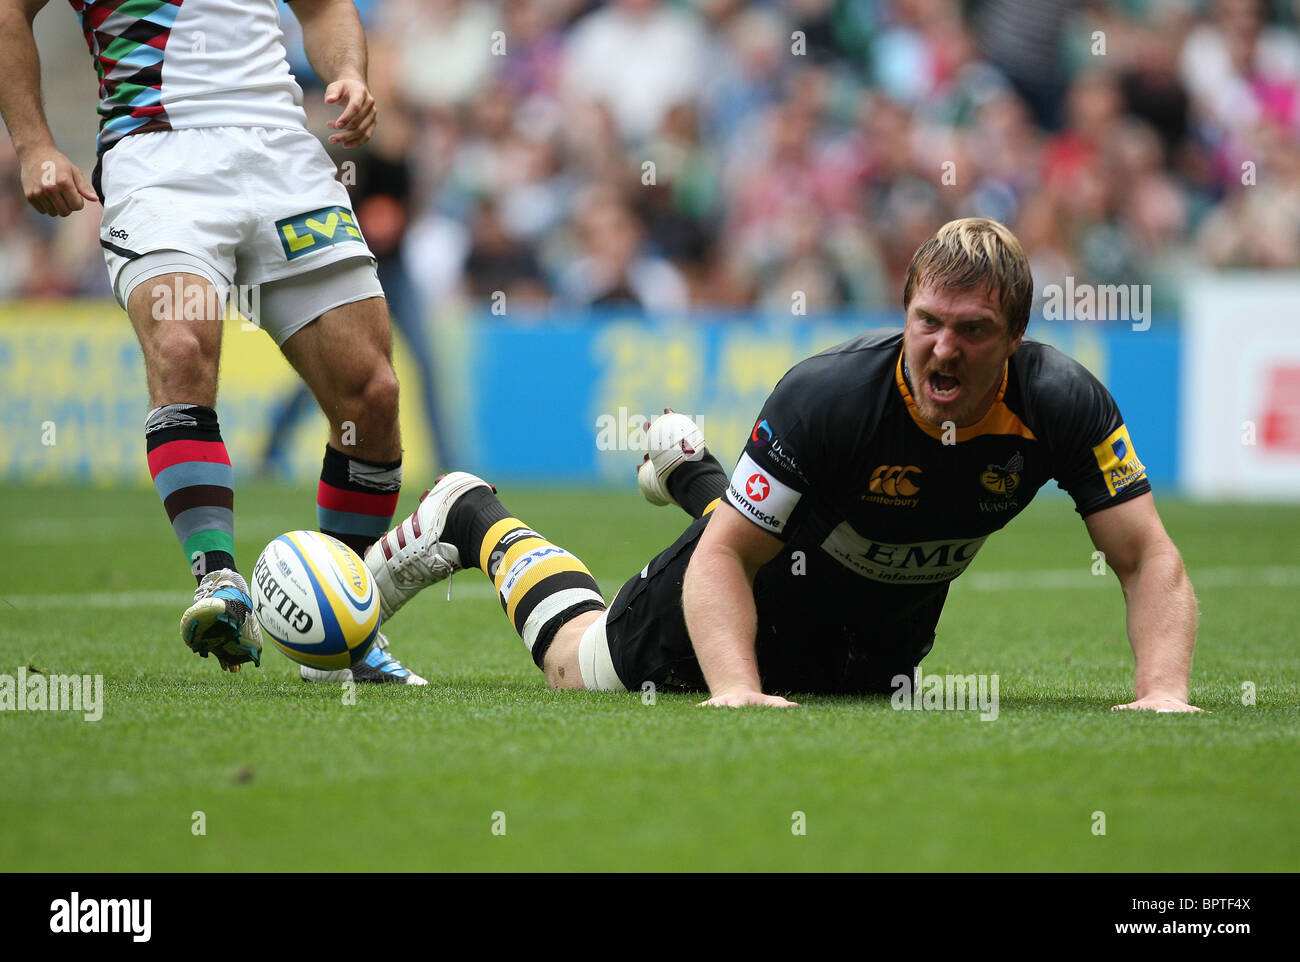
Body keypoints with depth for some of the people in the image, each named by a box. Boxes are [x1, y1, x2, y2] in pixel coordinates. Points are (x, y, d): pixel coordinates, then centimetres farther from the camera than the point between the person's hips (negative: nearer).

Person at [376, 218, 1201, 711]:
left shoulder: (1065, 405, -34)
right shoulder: (825, 394, -40)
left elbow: (1149, 560, -29)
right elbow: (724, 556, -35)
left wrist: (1163, 689, -46)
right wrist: (735, 689, -51)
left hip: (897, 611, 5)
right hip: (782, 568, -4)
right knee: (583, 666, 13)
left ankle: (690, 474, 53)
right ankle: (472, 521, 39)